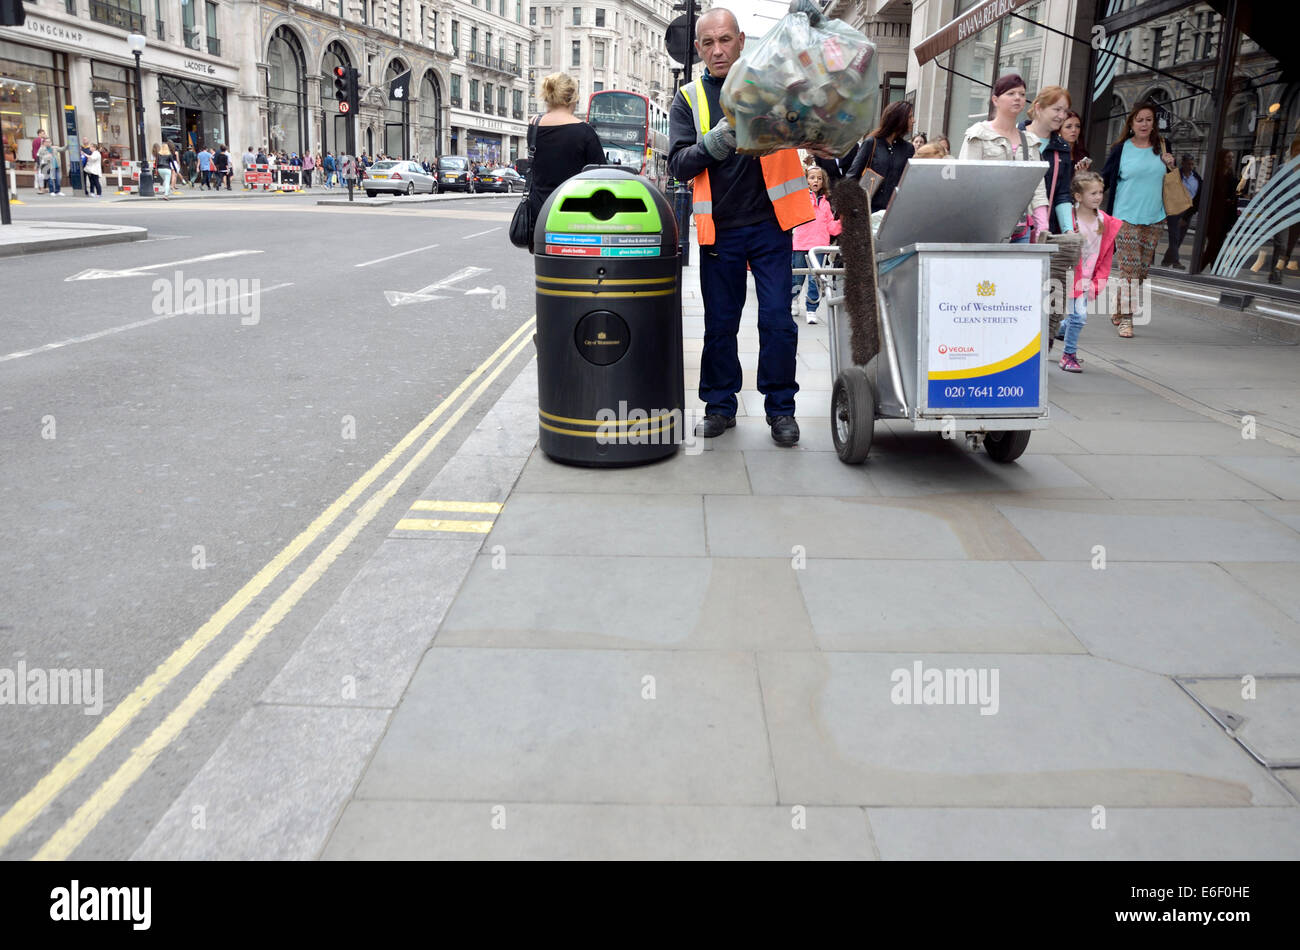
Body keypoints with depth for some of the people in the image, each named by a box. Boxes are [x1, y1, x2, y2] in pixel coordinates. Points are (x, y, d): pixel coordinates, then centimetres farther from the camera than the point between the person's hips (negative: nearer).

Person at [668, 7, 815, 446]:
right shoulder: (689, 99, 6)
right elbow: (678, 164, -3)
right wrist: (715, 142, -22)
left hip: (770, 224, -1)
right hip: (719, 229, 2)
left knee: (777, 320, -1)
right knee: (719, 324, 9)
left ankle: (780, 408, 13)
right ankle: (720, 406, 23)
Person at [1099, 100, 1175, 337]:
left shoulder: (1161, 149, 11)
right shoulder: (1121, 149, 1)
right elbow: (1104, 179, 3)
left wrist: (1171, 166, 1)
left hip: (1153, 219, 4)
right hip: (1126, 217, -4)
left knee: (1142, 269, 6)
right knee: (1128, 268, -11)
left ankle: (1118, 309, 21)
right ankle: (1125, 319, -8)